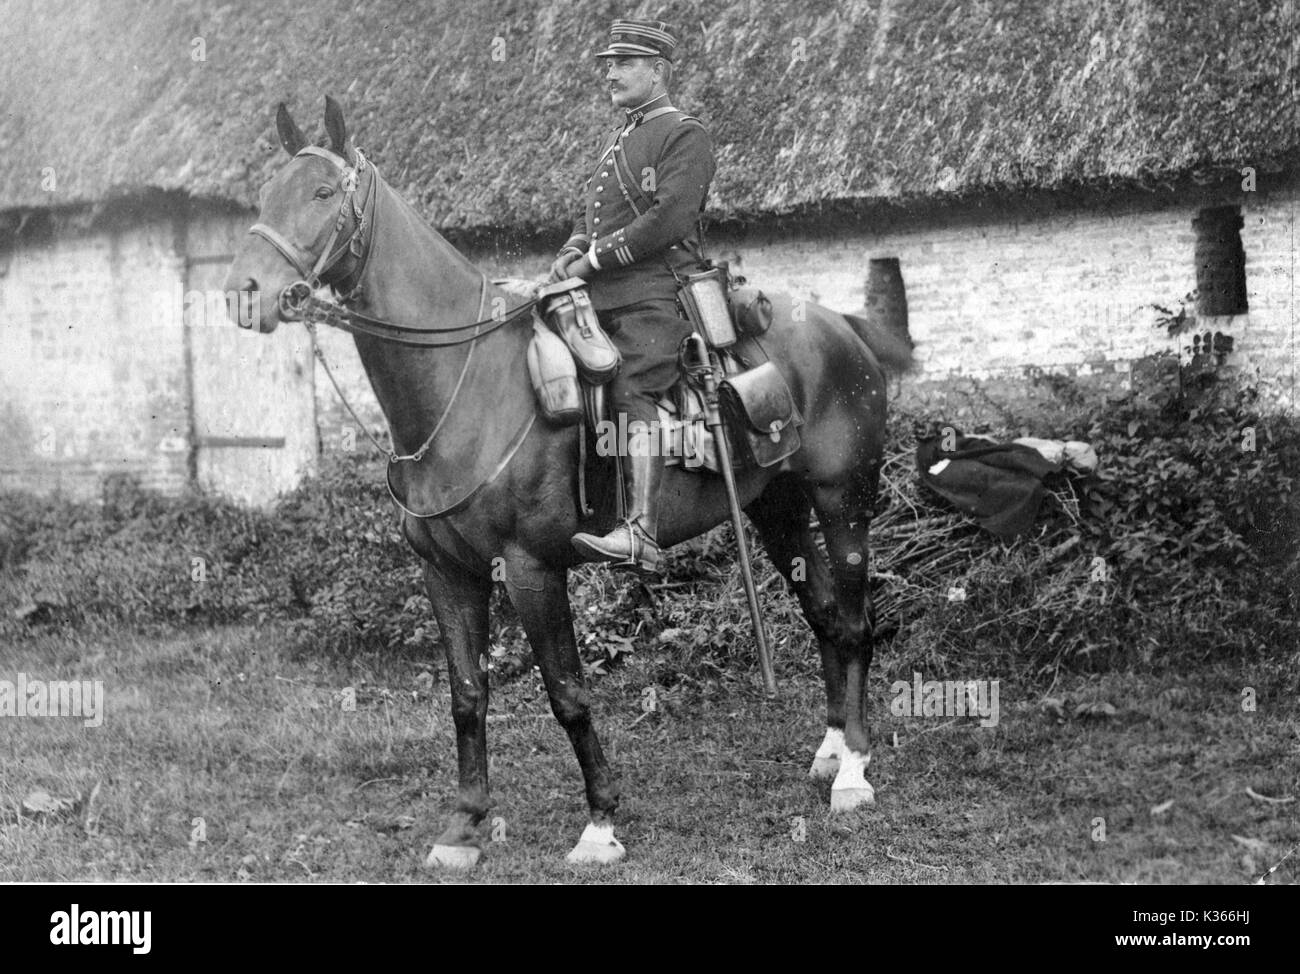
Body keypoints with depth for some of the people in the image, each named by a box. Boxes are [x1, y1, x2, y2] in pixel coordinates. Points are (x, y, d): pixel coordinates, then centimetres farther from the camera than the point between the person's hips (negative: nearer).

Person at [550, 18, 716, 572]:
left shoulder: (684, 136, 0)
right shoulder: (617, 141, 26)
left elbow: (670, 219, -14)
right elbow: (586, 213, 27)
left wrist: (596, 258, -13)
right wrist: (571, 253, 3)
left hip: (656, 292, -9)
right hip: (600, 296, 9)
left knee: (633, 393, -24)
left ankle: (642, 533, -35)